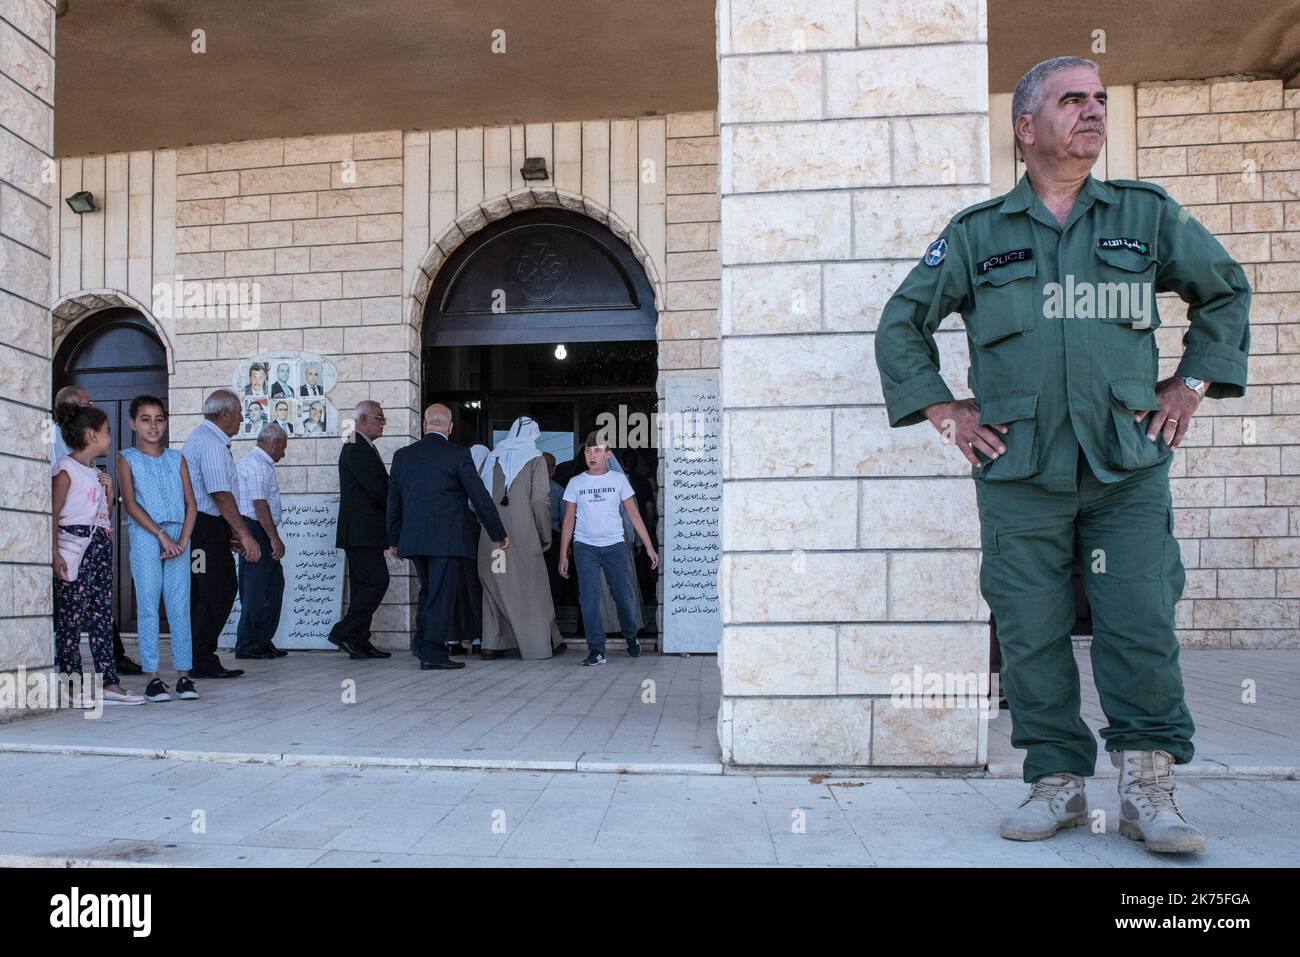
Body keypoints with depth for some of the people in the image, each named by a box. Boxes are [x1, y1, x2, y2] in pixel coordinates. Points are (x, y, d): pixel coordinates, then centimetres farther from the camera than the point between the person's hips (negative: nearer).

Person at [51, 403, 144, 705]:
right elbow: (53, 514, -14)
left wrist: (108, 493, 11)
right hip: (75, 545, -9)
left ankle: (110, 682, 7)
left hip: (101, 544, 9)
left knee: (102, 616, 6)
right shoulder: (66, 469, -7)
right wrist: (55, 553, -19)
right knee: (71, 616, -4)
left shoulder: (95, 472, 20)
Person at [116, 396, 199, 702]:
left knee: (180, 606, 2)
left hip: (178, 538, 2)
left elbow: (191, 504, 8)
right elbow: (130, 505, -5)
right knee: (148, 606, -1)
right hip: (145, 537, -2)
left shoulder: (176, 459, 13)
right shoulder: (127, 459, 5)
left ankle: (183, 675, 6)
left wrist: (182, 541, -6)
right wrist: (161, 535, -13)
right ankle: (152, 677, 3)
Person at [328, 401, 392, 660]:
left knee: (365, 585, 10)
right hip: (362, 531, -10)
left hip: (364, 532, 10)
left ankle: (359, 643, 13)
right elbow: (378, 488, -18)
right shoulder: (355, 449, -12)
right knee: (377, 581, -12)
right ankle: (343, 632, -7)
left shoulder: (364, 448, 21)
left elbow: (380, 487, 20)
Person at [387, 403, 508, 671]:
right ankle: (433, 653, 1)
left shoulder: (403, 455, 7)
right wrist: (499, 535, 3)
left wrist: (394, 540, 22)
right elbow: (480, 497, -5)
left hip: (413, 539, 5)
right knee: (442, 594, 0)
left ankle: (423, 644, 23)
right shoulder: (458, 455, -7)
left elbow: (393, 501, 12)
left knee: (429, 591, 20)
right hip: (446, 539, -5)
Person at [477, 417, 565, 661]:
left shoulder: (492, 457, 10)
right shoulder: (535, 458, -1)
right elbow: (540, 500, -6)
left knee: (495, 586, 11)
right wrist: (546, 535, 1)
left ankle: (492, 644, 8)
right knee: (530, 588, 5)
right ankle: (539, 643, 10)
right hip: (523, 534, -3)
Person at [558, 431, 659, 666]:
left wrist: (649, 547, 2)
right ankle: (596, 650, -3)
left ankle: (631, 636, 28)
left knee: (625, 596, 2)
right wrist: (563, 555, 5)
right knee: (589, 598, -8)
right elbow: (568, 520, 9)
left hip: (614, 545, 0)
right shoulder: (576, 483, 7)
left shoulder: (618, 479, 5)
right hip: (585, 547, 0)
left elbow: (633, 514, 6)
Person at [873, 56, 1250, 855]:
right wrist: (944, 412, 6)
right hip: (1018, 471, 0)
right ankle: (1058, 782, 14)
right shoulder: (976, 234, 8)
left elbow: (1226, 289, 23)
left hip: (1129, 468, 1)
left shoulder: (1148, 214, 11)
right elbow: (901, 325, 13)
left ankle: (1149, 787, 9)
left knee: (1141, 627, -4)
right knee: (1031, 635, 2)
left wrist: (1192, 383, 13)